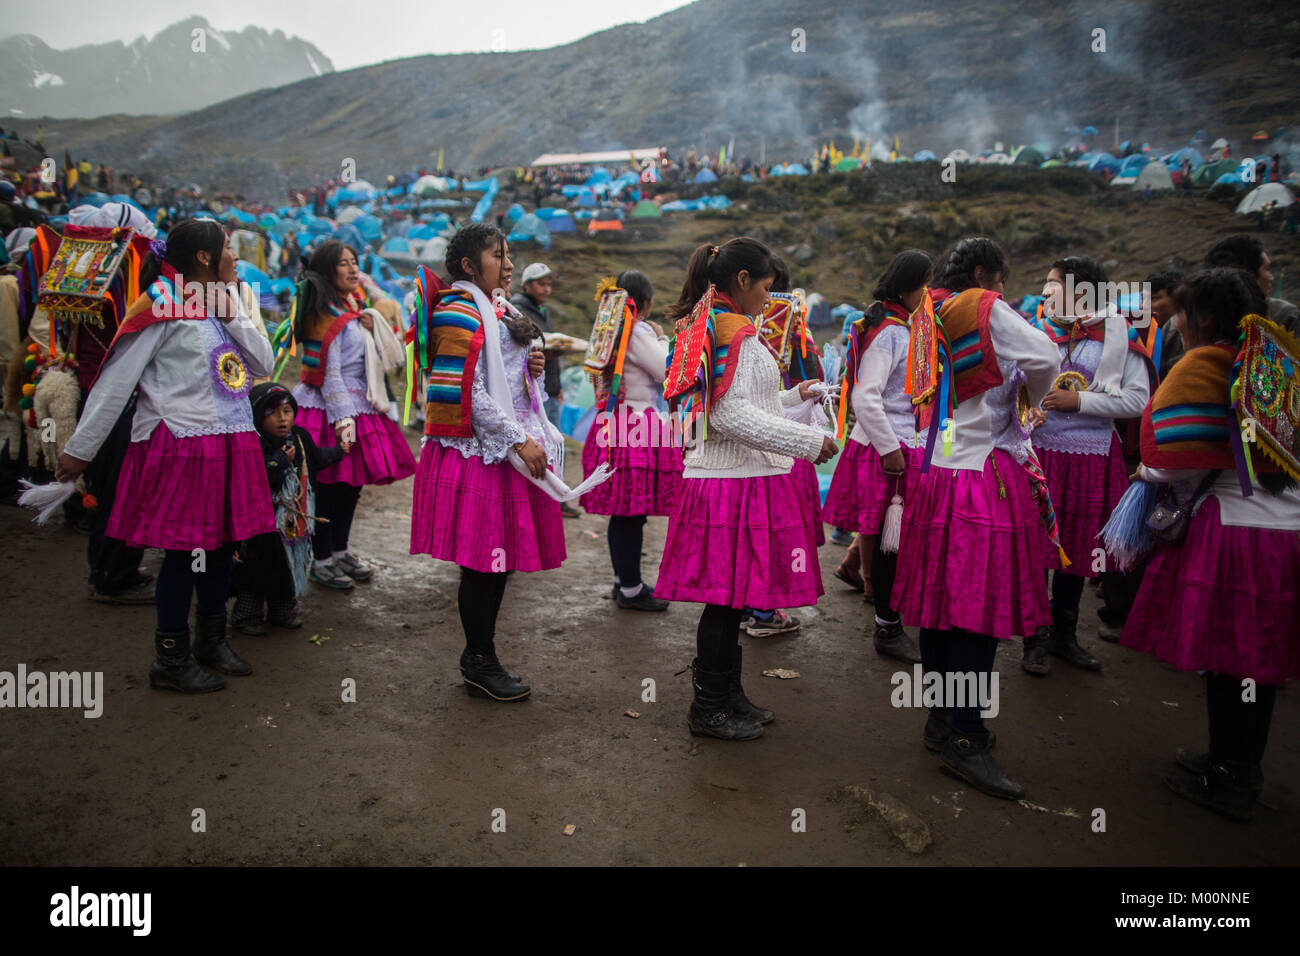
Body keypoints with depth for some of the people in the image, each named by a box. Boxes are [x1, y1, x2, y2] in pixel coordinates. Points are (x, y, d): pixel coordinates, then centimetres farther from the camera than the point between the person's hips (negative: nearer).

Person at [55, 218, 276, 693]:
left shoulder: (225, 303, 14)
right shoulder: (164, 306, -9)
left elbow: (264, 364, 8)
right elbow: (116, 380, -9)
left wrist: (231, 316, -3)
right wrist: (79, 449, -8)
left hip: (230, 445, 7)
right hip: (182, 447, -7)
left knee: (221, 542, 14)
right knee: (186, 550, -2)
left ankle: (212, 639, 29)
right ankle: (171, 659, 12)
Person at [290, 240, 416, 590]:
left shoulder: (355, 308, 16)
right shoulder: (325, 313, -10)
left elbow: (379, 359, 20)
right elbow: (328, 373, -16)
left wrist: (372, 327, 3)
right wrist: (342, 419, -21)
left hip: (360, 404, 9)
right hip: (327, 408, -9)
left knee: (353, 482, 13)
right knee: (328, 485, -3)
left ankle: (340, 551, 26)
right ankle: (321, 560, 9)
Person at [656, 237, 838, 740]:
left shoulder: (704, 328, 17)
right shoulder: (735, 332, -14)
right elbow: (730, 416, -22)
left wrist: (791, 396, 28)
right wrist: (810, 442, -17)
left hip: (718, 477, 10)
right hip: (737, 482, -10)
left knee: (729, 597, 16)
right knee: (729, 595, -1)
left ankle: (726, 694, 27)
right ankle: (710, 709, 11)